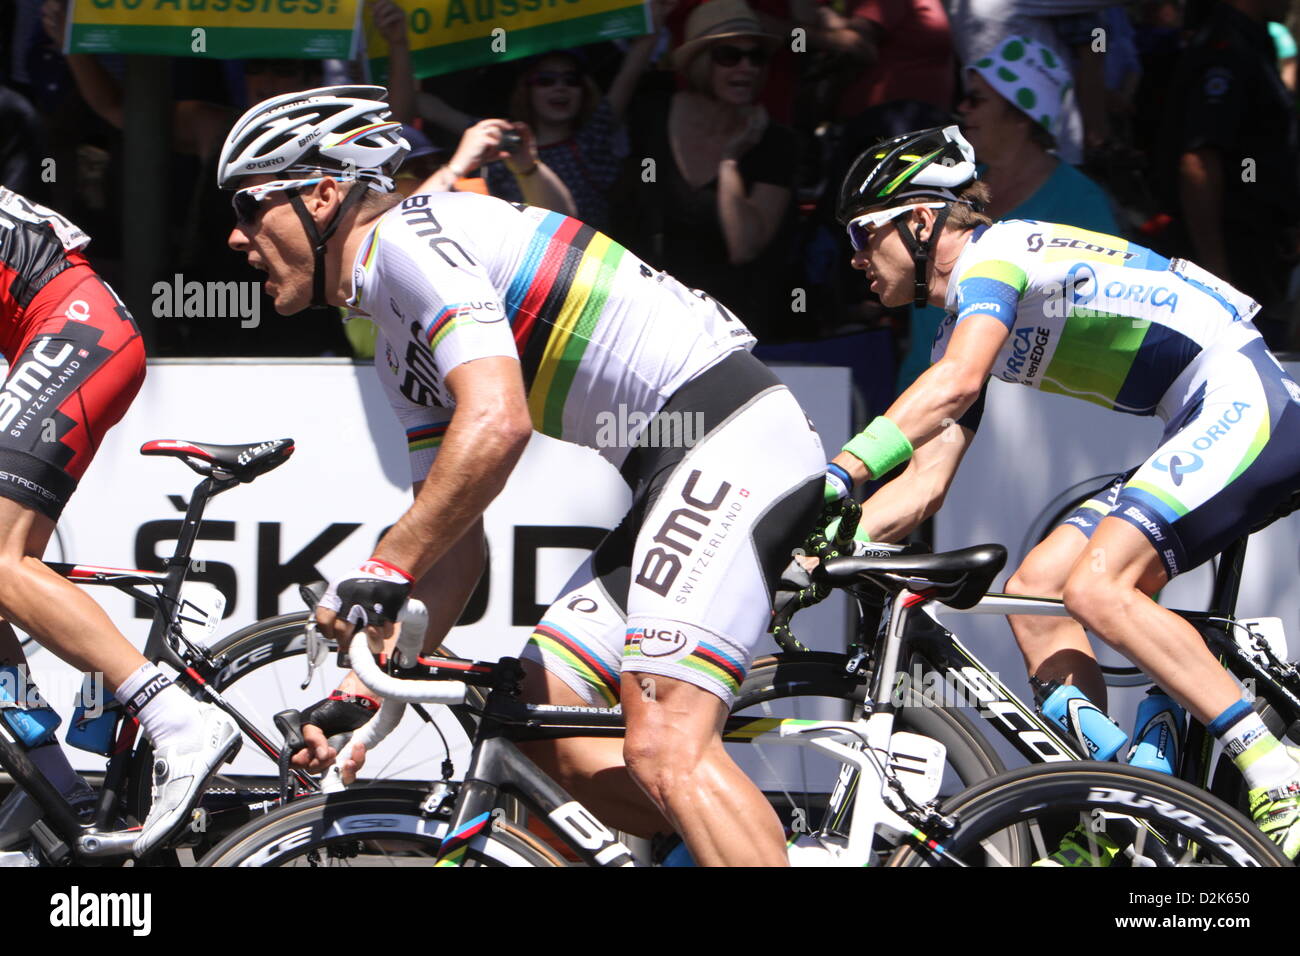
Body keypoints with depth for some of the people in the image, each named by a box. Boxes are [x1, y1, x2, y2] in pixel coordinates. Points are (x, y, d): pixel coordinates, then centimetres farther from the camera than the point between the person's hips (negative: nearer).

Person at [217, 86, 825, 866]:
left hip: (731, 436, -11)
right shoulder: (400, 351, 23)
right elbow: (457, 544, 23)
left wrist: (383, 569, -17)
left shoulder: (407, 237, -8)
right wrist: (368, 690, 15)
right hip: (669, 473, 11)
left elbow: (496, 423, -22)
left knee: (663, 745, -23)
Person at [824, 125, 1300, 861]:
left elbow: (956, 385, -29)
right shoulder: (966, 325, 19)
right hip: (1204, 430, 10)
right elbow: (926, 484, 16)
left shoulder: (995, 251, -11)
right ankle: (1096, 830, -3)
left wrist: (839, 474, -35)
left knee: (1096, 587, -23)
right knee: (1036, 590, 1)